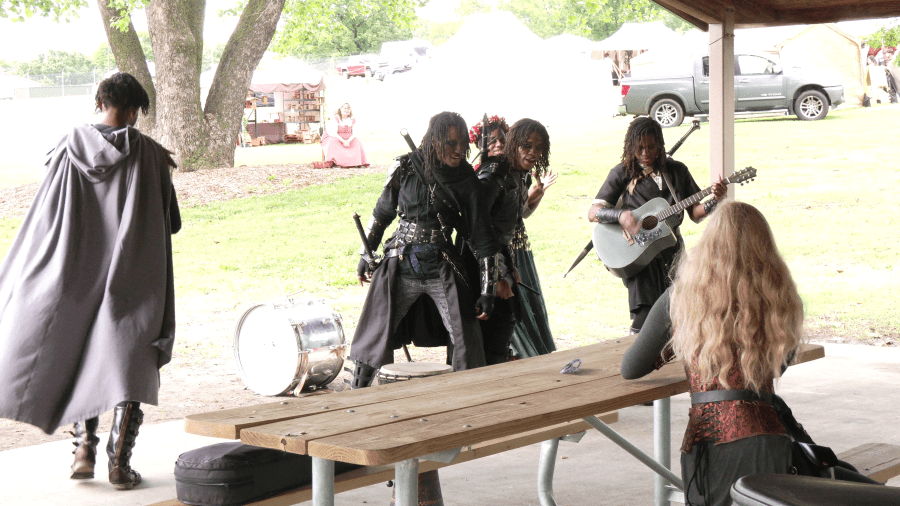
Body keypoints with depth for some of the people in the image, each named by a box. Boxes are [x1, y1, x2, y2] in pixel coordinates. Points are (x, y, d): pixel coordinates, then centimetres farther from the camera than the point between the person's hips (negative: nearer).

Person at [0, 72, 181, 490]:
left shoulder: (70, 148, -3)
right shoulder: (150, 155, -7)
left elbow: (44, 219, 0)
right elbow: (171, 222, 0)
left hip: (78, 275, 2)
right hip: (132, 282, -2)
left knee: (79, 359, 20)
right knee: (129, 366, 2)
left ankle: (84, 449, 15)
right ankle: (119, 461, -5)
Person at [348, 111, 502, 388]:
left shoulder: (465, 179, -4)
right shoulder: (405, 168, -4)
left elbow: (481, 235, -4)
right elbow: (382, 213, 10)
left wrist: (488, 290, -7)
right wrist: (366, 256, 15)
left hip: (442, 269, 0)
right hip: (400, 266, 0)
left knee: (468, 341, -6)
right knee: (376, 338, 5)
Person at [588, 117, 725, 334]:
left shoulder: (677, 171, 10)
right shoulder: (623, 173, 1)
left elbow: (695, 213, 11)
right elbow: (593, 212, -5)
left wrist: (714, 201, -8)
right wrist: (621, 215, -22)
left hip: (670, 252, 3)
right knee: (645, 315, -18)